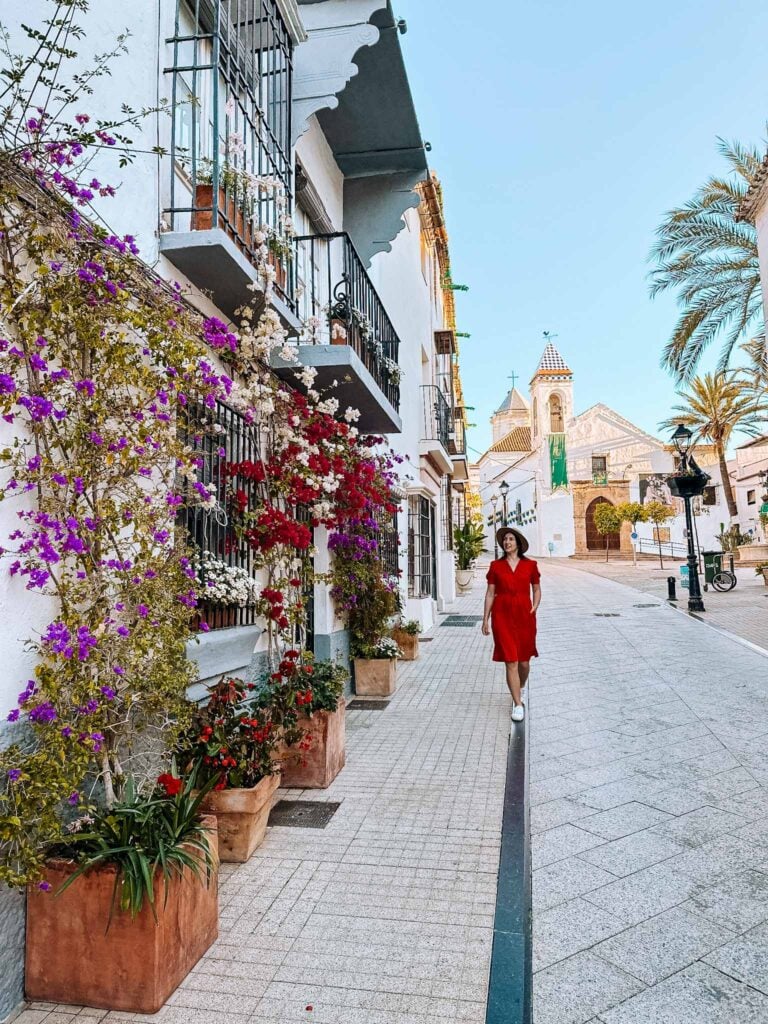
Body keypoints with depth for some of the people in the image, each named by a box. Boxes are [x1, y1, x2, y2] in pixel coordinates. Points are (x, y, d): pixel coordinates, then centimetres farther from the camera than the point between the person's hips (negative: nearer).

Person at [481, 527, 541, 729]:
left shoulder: (530, 565, 3)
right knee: (510, 662, -5)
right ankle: (518, 705, 5)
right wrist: (485, 618, 2)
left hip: (524, 615, 1)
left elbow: (537, 590, 12)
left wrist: (534, 608, -2)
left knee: (524, 661, 11)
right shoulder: (496, 565, 3)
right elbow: (490, 593, 5)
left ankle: (521, 687, 43)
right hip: (502, 616, -1)